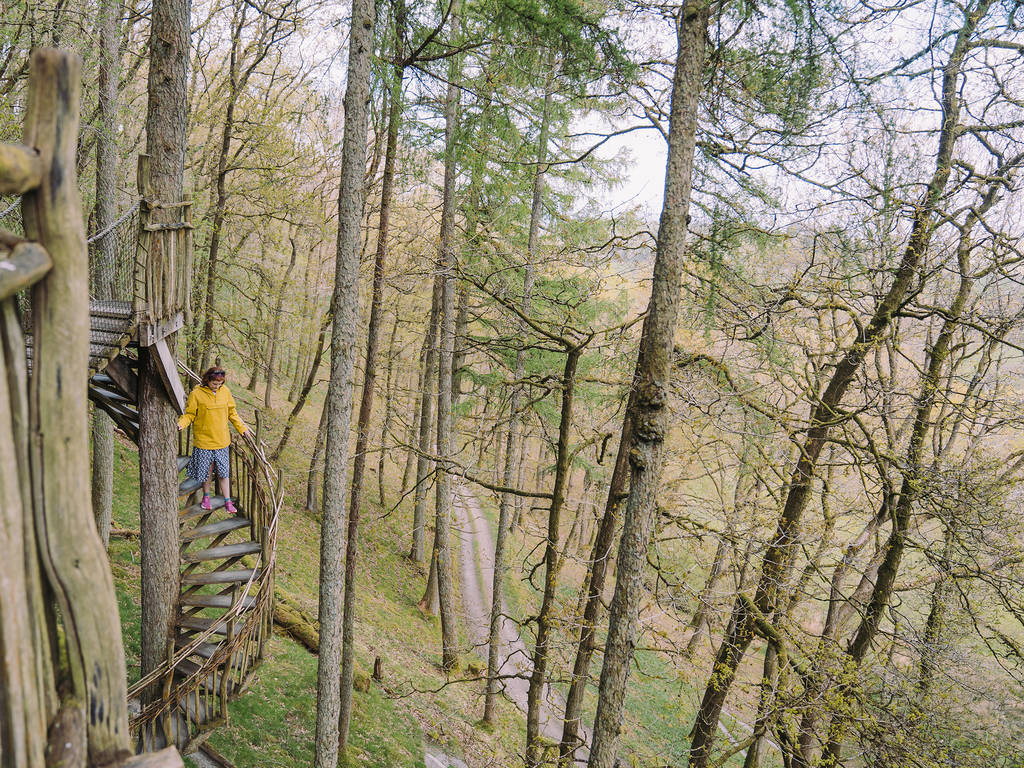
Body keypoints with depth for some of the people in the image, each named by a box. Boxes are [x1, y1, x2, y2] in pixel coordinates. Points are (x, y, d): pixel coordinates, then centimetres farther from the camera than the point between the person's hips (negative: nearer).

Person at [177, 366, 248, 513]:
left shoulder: (225, 391, 1)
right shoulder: (196, 394, -10)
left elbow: (231, 412, 12)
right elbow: (189, 414, -4)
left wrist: (241, 427, 11)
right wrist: (181, 423, -22)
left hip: (222, 440, 2)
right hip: (203, 440, -2)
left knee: (223, 471, 4)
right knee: (204, 470, 10)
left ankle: (227, 501, 12)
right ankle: (206, 496, 32)